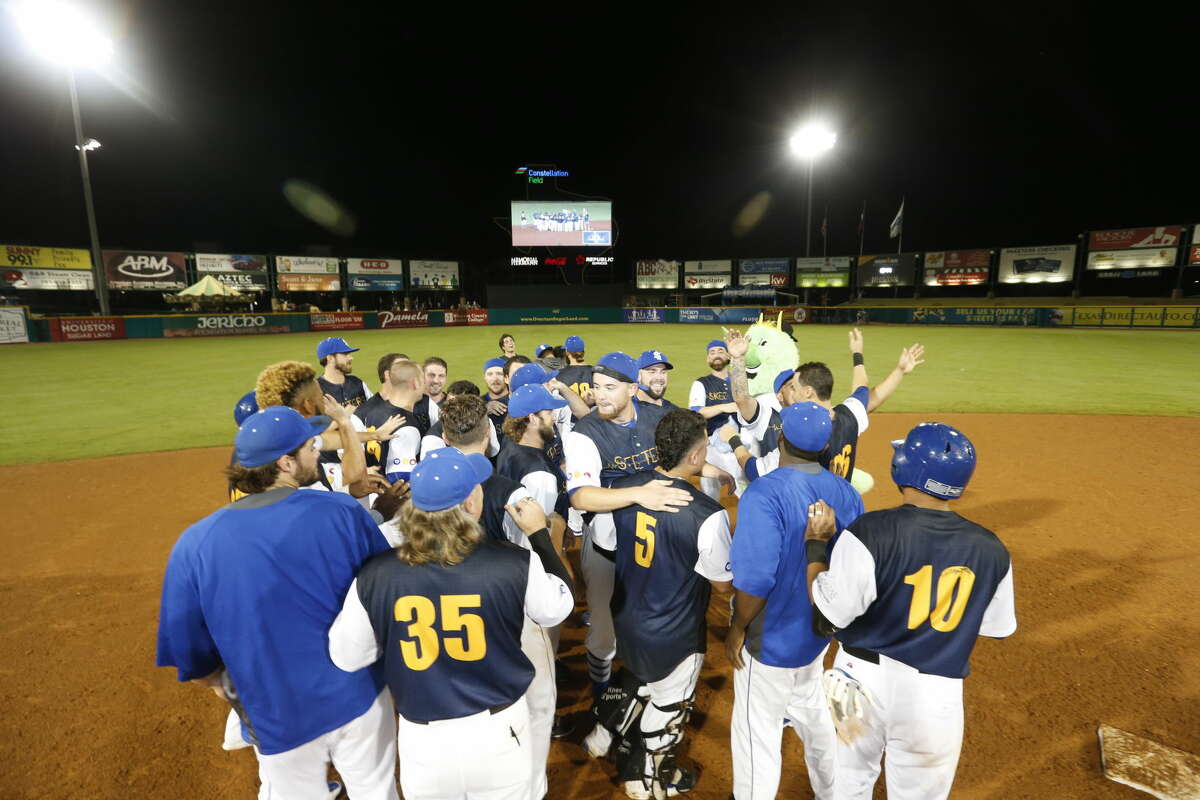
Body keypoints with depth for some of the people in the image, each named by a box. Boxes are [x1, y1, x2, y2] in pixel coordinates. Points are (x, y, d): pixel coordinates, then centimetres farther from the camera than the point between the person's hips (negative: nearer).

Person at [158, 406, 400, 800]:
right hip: (359, 698, -1)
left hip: (278, 719, 2)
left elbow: (188, 654, -6)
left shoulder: (193, 545, -16)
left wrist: (221, 684, 16)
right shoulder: (343, 511, -21)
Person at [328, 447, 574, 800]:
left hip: (423, 738, 1)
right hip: (499, 730, 0)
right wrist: (539, 534, 5)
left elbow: (345, 657, -3)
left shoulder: (376, 575, -19)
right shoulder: (516, 563, -22)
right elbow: (557, 608, -2)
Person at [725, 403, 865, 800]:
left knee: (756, 731, 13)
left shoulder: (764, 494, -27)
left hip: (772, 640, -7)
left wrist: (737, 628, -12)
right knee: (814, 715, 29)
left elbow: (754, 580, -29)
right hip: (819, 632, 7)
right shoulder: (845, 492, -6)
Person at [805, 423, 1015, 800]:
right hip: (938, 692, 3)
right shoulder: (991, 549, -9)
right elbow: (999, 628, 6)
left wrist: (816, 544, -9)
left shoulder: (869, 531, -23)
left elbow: (827, 619, -19)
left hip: (863, 677, -2)